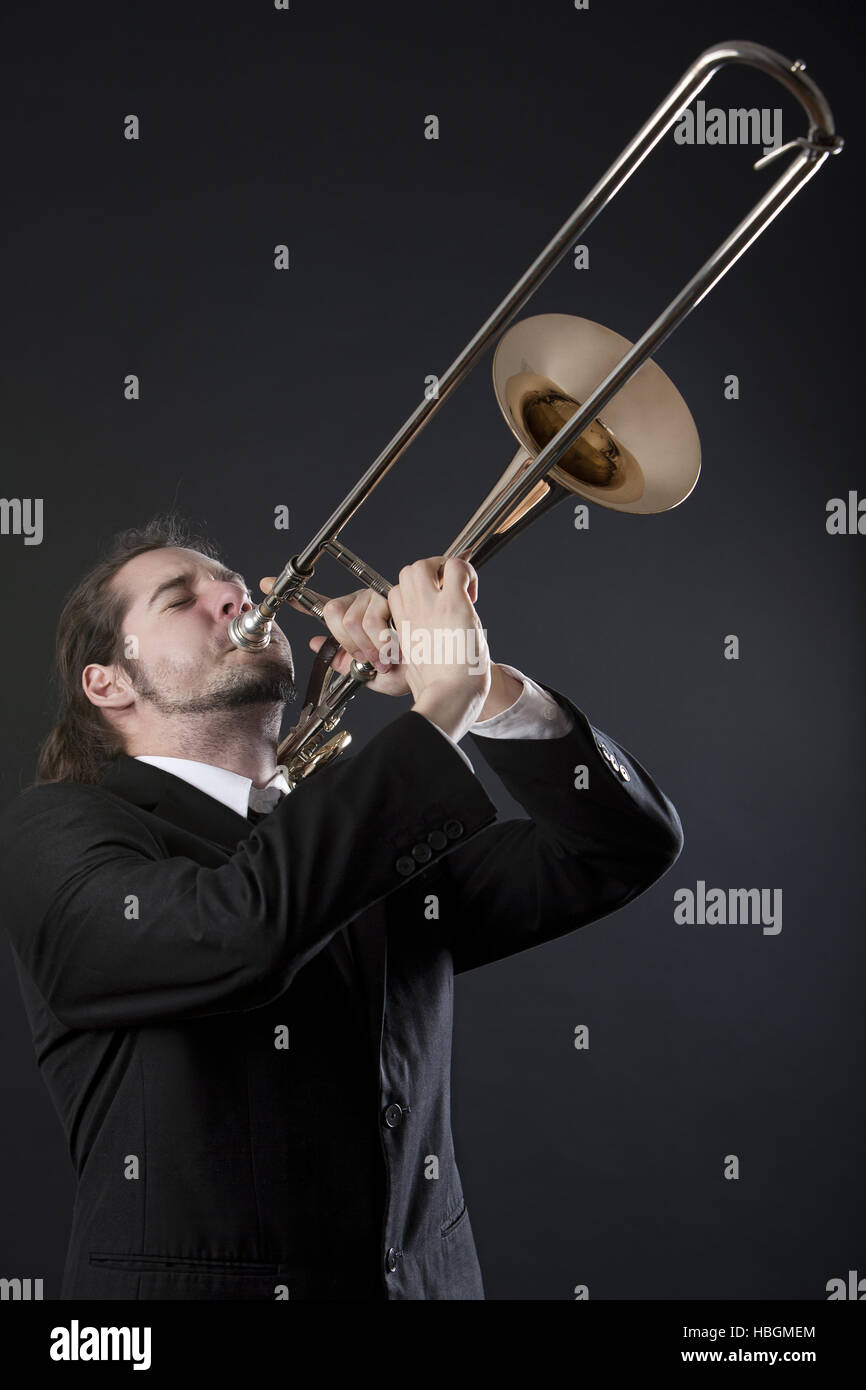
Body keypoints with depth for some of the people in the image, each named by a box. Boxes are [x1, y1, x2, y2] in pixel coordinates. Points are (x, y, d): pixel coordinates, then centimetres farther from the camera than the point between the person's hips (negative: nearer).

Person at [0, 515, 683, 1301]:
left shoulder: (377, 834, 11)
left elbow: (625, 845, 5)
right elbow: (233, 933, -23)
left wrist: (481, 681, -9)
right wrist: (440, 707, -20)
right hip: (195, 1284, -5)